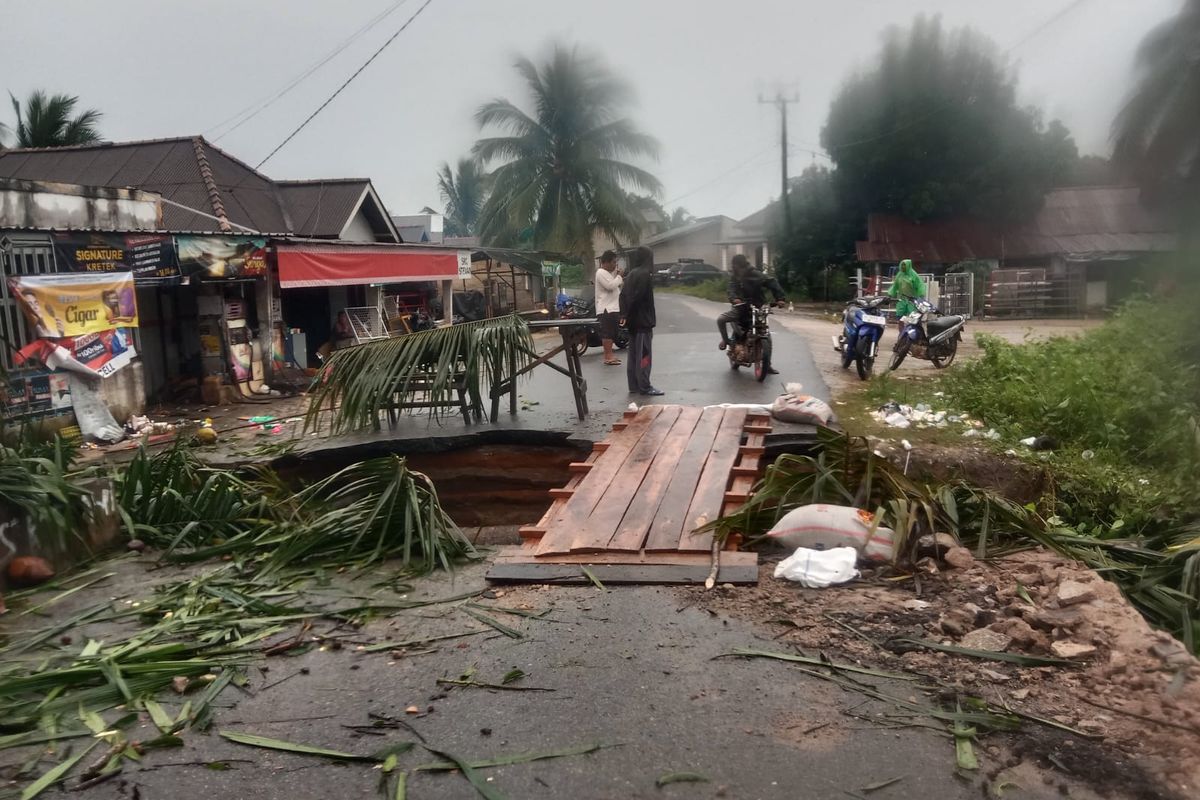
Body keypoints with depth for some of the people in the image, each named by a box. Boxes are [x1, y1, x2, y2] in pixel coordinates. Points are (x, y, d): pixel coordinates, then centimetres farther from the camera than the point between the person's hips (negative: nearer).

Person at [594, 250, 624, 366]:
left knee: (611, 333, 12)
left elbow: (615, 287, 27)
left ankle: (609, 355, 17)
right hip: (606, 308, -10)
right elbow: (610, 286, -23)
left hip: (613, 307, 10)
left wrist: (621, 281, 10)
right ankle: (608, 356, -12)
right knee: (607, 333, -12)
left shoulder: (610, 273, 20)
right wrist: (619, 276, -9)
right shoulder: (601, 273, -11)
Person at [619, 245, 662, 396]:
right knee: (644, 354, -5)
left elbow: (623, 295, 12)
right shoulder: (645, 274, -14)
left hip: (633, 321, 9)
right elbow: (637, 297, -20)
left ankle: (634, 386, 15)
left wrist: (624, 314, 11)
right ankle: (645, 387, -3)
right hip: (643, 321, -9)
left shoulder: (632, 273, 12)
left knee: (633, 354, 11)